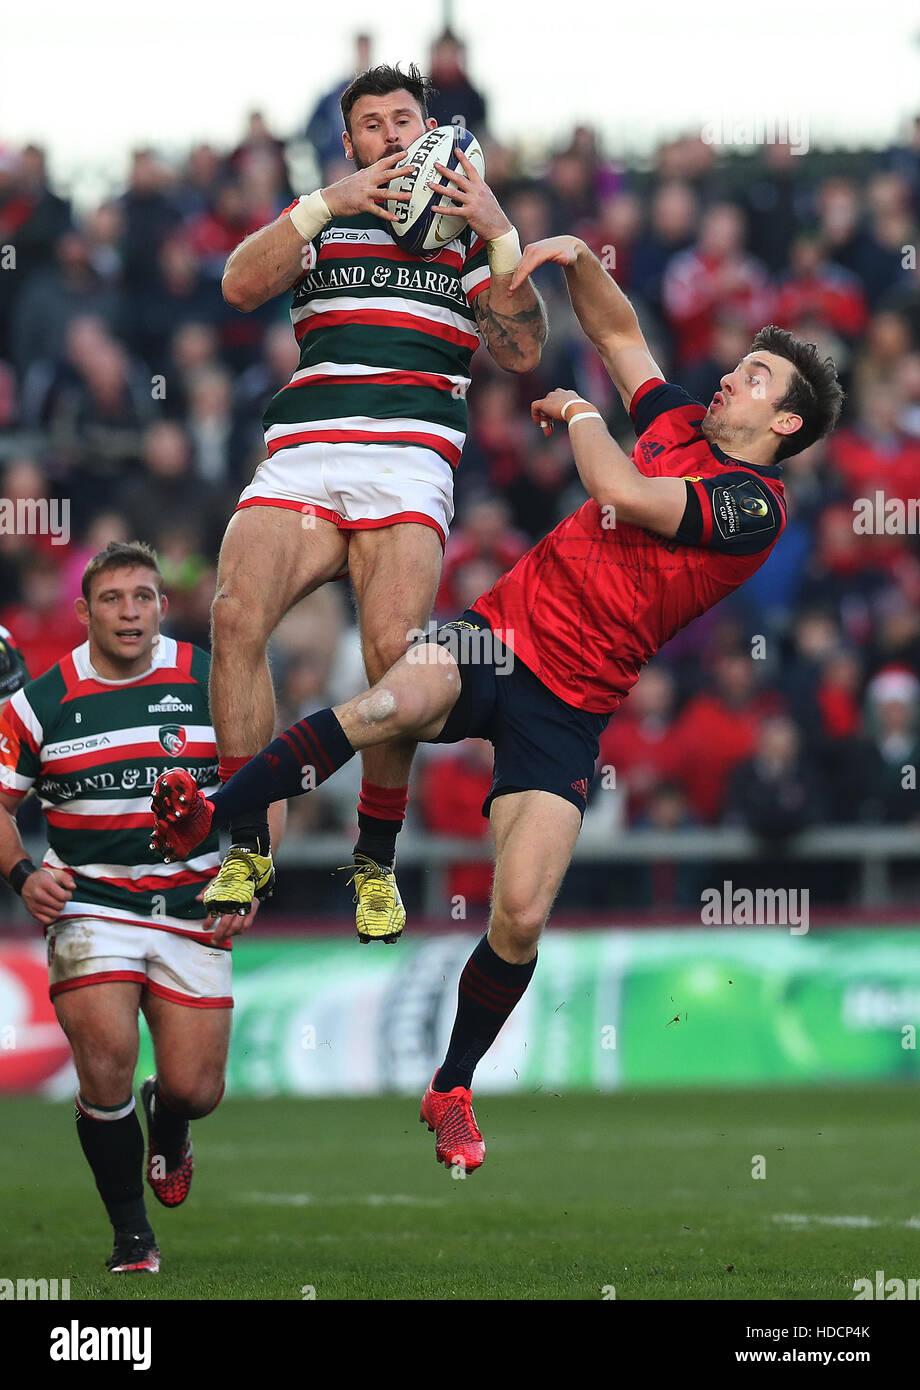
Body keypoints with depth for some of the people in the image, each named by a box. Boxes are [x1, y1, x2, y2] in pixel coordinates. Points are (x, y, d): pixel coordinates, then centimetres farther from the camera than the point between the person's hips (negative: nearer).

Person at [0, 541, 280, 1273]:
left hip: (192, 908, 1)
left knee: (196, 1090, -2)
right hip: (89, 905, -1)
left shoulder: (212, 683, 0)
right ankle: (131, 1233, 0)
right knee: (106, 1062, -19)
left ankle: (167, 1123, 39)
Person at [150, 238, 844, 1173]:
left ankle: (454, 1088, 12)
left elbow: (620, 493, -17)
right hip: (498, 633, 3)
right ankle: (197, 825, -33)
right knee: (401, 699, -34)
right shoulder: (681, 427, 14)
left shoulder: (757, 505, -7)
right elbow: (619, 336, 30)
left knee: (522, 914, -13)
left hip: (568, 704, -3)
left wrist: (580, 415, 1)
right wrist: (576, 258, 13)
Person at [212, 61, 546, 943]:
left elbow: (521, 353, 7)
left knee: (395, 650, -24)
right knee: (236, 614, -24)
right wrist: (327, 204, -6)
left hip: (409, 463, -1)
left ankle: (376, 862, -7)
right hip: (300, 456, 1)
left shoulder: (470, 234, 20)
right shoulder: (320, 222, 22)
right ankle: (248, 848, -15)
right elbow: (239, 285, 3)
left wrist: (499, 235, -3)